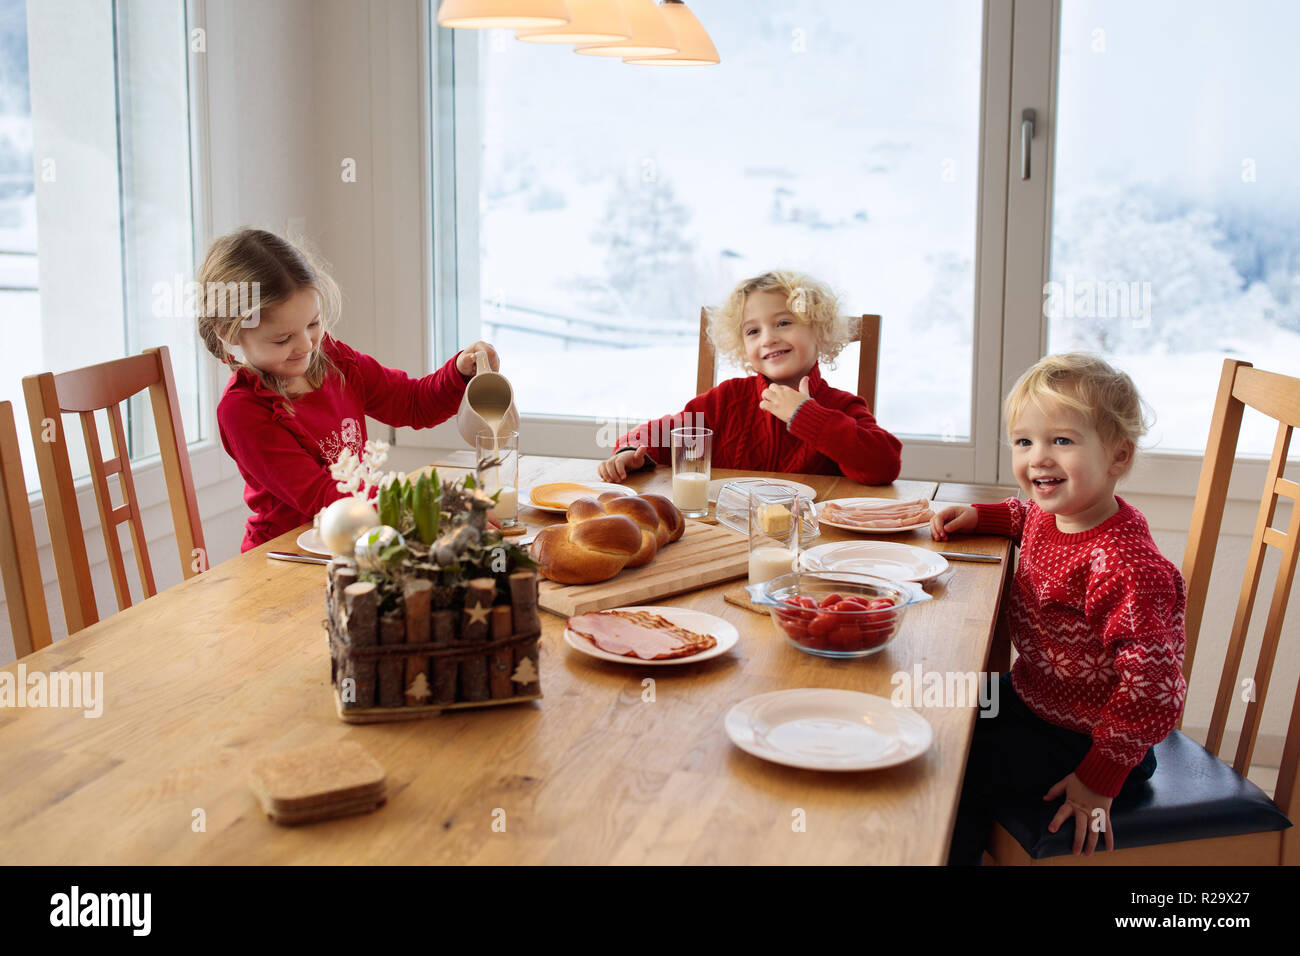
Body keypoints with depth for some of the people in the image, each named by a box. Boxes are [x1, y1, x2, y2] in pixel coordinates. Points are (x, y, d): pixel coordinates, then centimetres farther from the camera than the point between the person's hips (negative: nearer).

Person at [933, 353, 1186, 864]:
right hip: (1030, 696, 9)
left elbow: (1153, 687, -33)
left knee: (963, 770, -17)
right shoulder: (1053, 514, -5)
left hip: (1078, 738, -9)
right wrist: (978, 516, 5)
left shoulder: (1126, 568, -34)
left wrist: (1099, 778, -26)